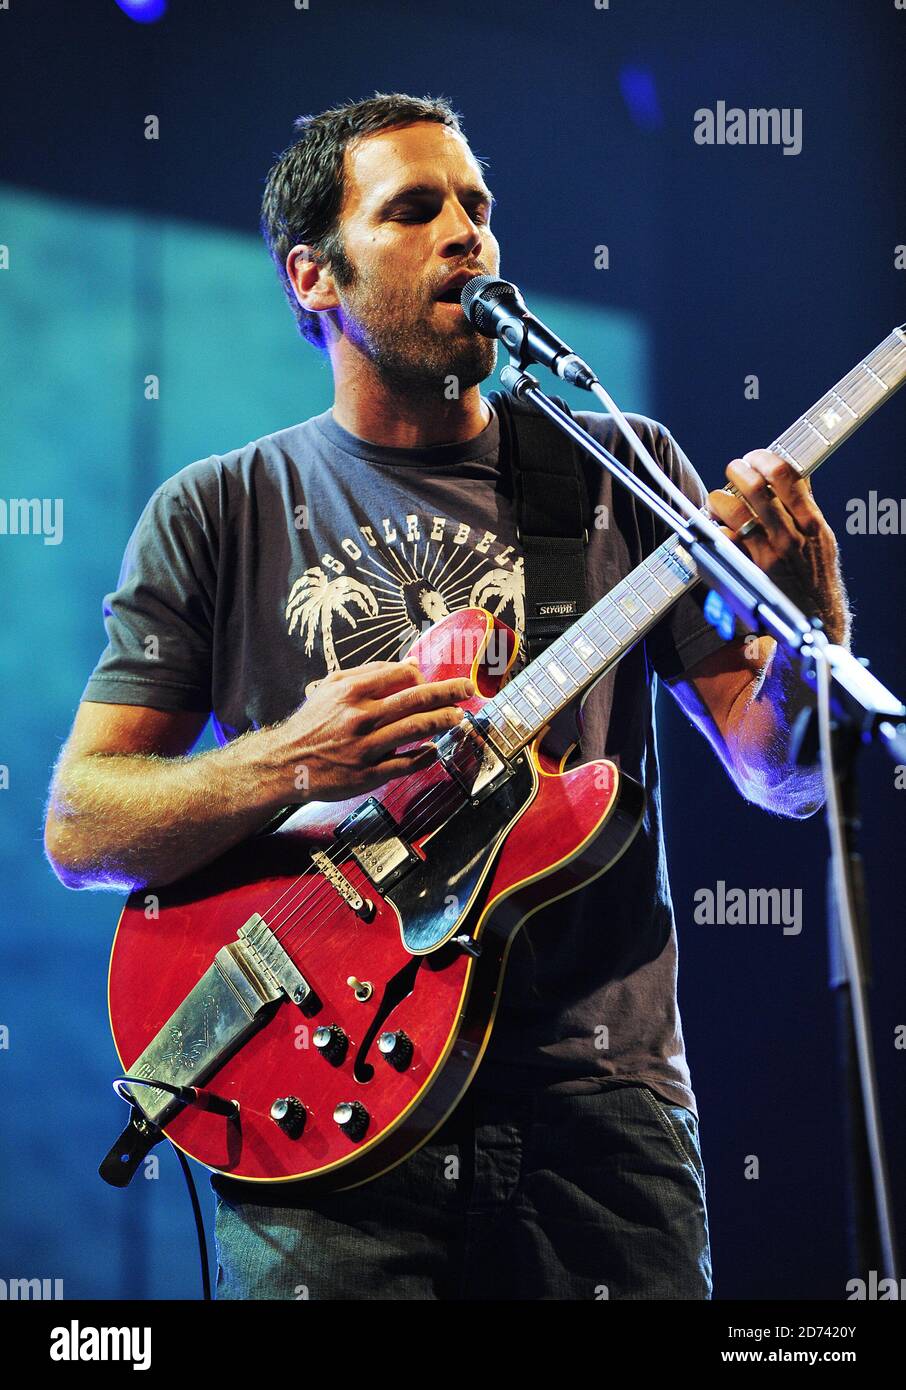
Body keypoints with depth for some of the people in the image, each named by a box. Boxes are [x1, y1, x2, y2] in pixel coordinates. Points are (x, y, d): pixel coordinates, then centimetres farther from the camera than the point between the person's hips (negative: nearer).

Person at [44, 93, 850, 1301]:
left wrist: (812, 618, -13)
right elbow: (77, 826, 3)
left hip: (596, 1100, 1)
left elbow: (781, 778, 8)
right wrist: (285, 763, -14)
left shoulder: (622, 472, 10)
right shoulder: (218, 516, 8)